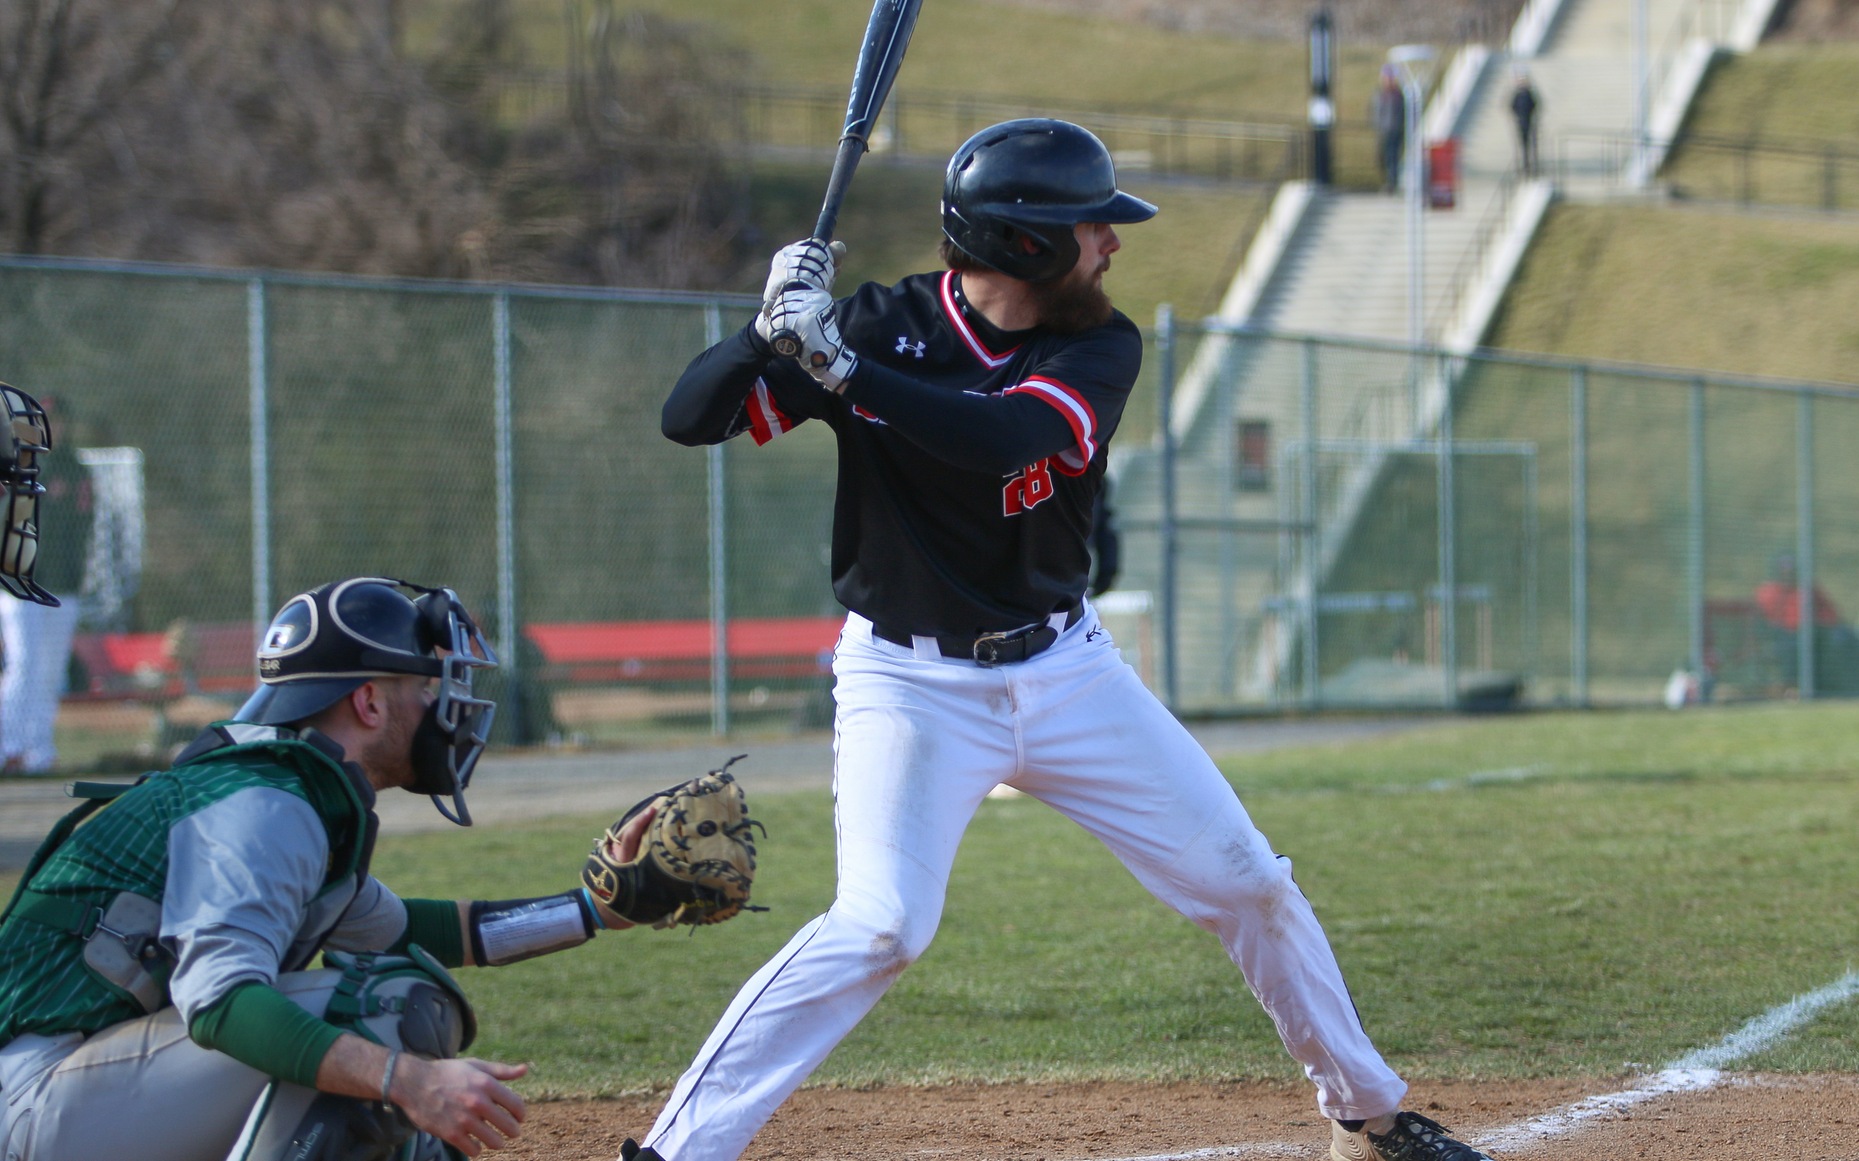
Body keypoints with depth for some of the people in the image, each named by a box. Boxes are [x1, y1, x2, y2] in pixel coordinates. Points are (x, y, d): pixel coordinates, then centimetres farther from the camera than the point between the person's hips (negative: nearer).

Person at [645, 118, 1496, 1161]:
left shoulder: (1101, 348, -7)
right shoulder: (882, 327, -12)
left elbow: (999, 438, -28)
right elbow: (692, 416, -16)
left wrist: (841, 368, -37)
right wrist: (772, 327, -34)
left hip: (1066, 671, 4)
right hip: (914, 683, -4)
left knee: (1250, 882, 8)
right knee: (881, 926, -22)